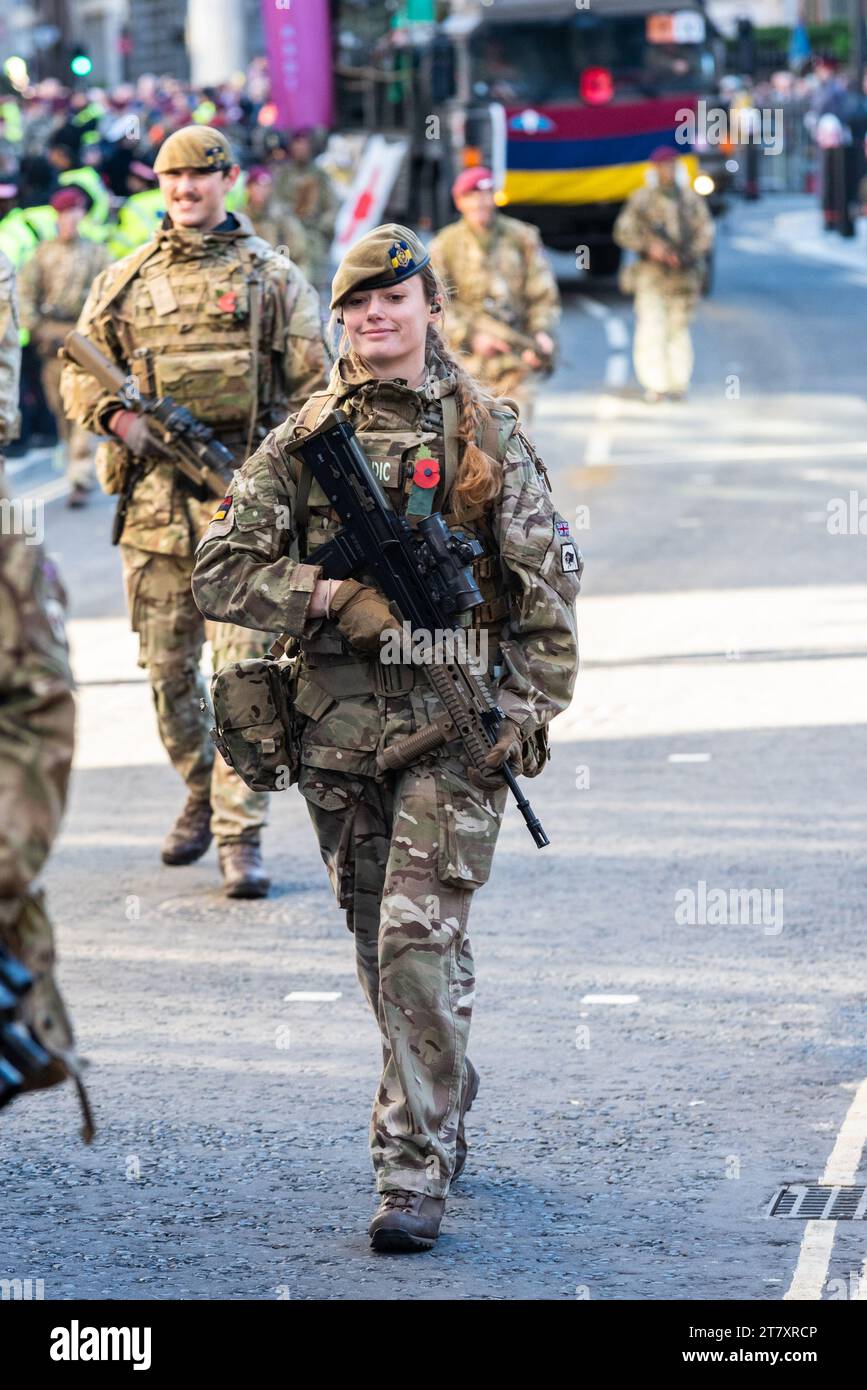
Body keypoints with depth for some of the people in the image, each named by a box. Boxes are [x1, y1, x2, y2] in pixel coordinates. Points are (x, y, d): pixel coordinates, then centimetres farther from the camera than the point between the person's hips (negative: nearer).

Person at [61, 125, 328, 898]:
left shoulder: (272, 277, 4)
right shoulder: (124, 281, 11)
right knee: (166, 667, 9)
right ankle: (200, 796, 29)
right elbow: (79, 373, 17)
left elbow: (311, 387, 4)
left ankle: (240, 834, -8)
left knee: (244, 666, -9)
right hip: (153, 494, 3)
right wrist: (118, 418, -3)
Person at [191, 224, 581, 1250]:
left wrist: (525, 710, -6)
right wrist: (335, 597, -11)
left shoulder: (487, 434, 1)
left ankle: (415, 1170, -10)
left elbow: (546, 583, 3)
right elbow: (218, 572, 2)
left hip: (455, 721, -3)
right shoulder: (301, 439, 5)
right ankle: (444, 1107, 33)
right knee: (380, 942, 13)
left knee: (419, 943, -12)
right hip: (335, 726, 3)